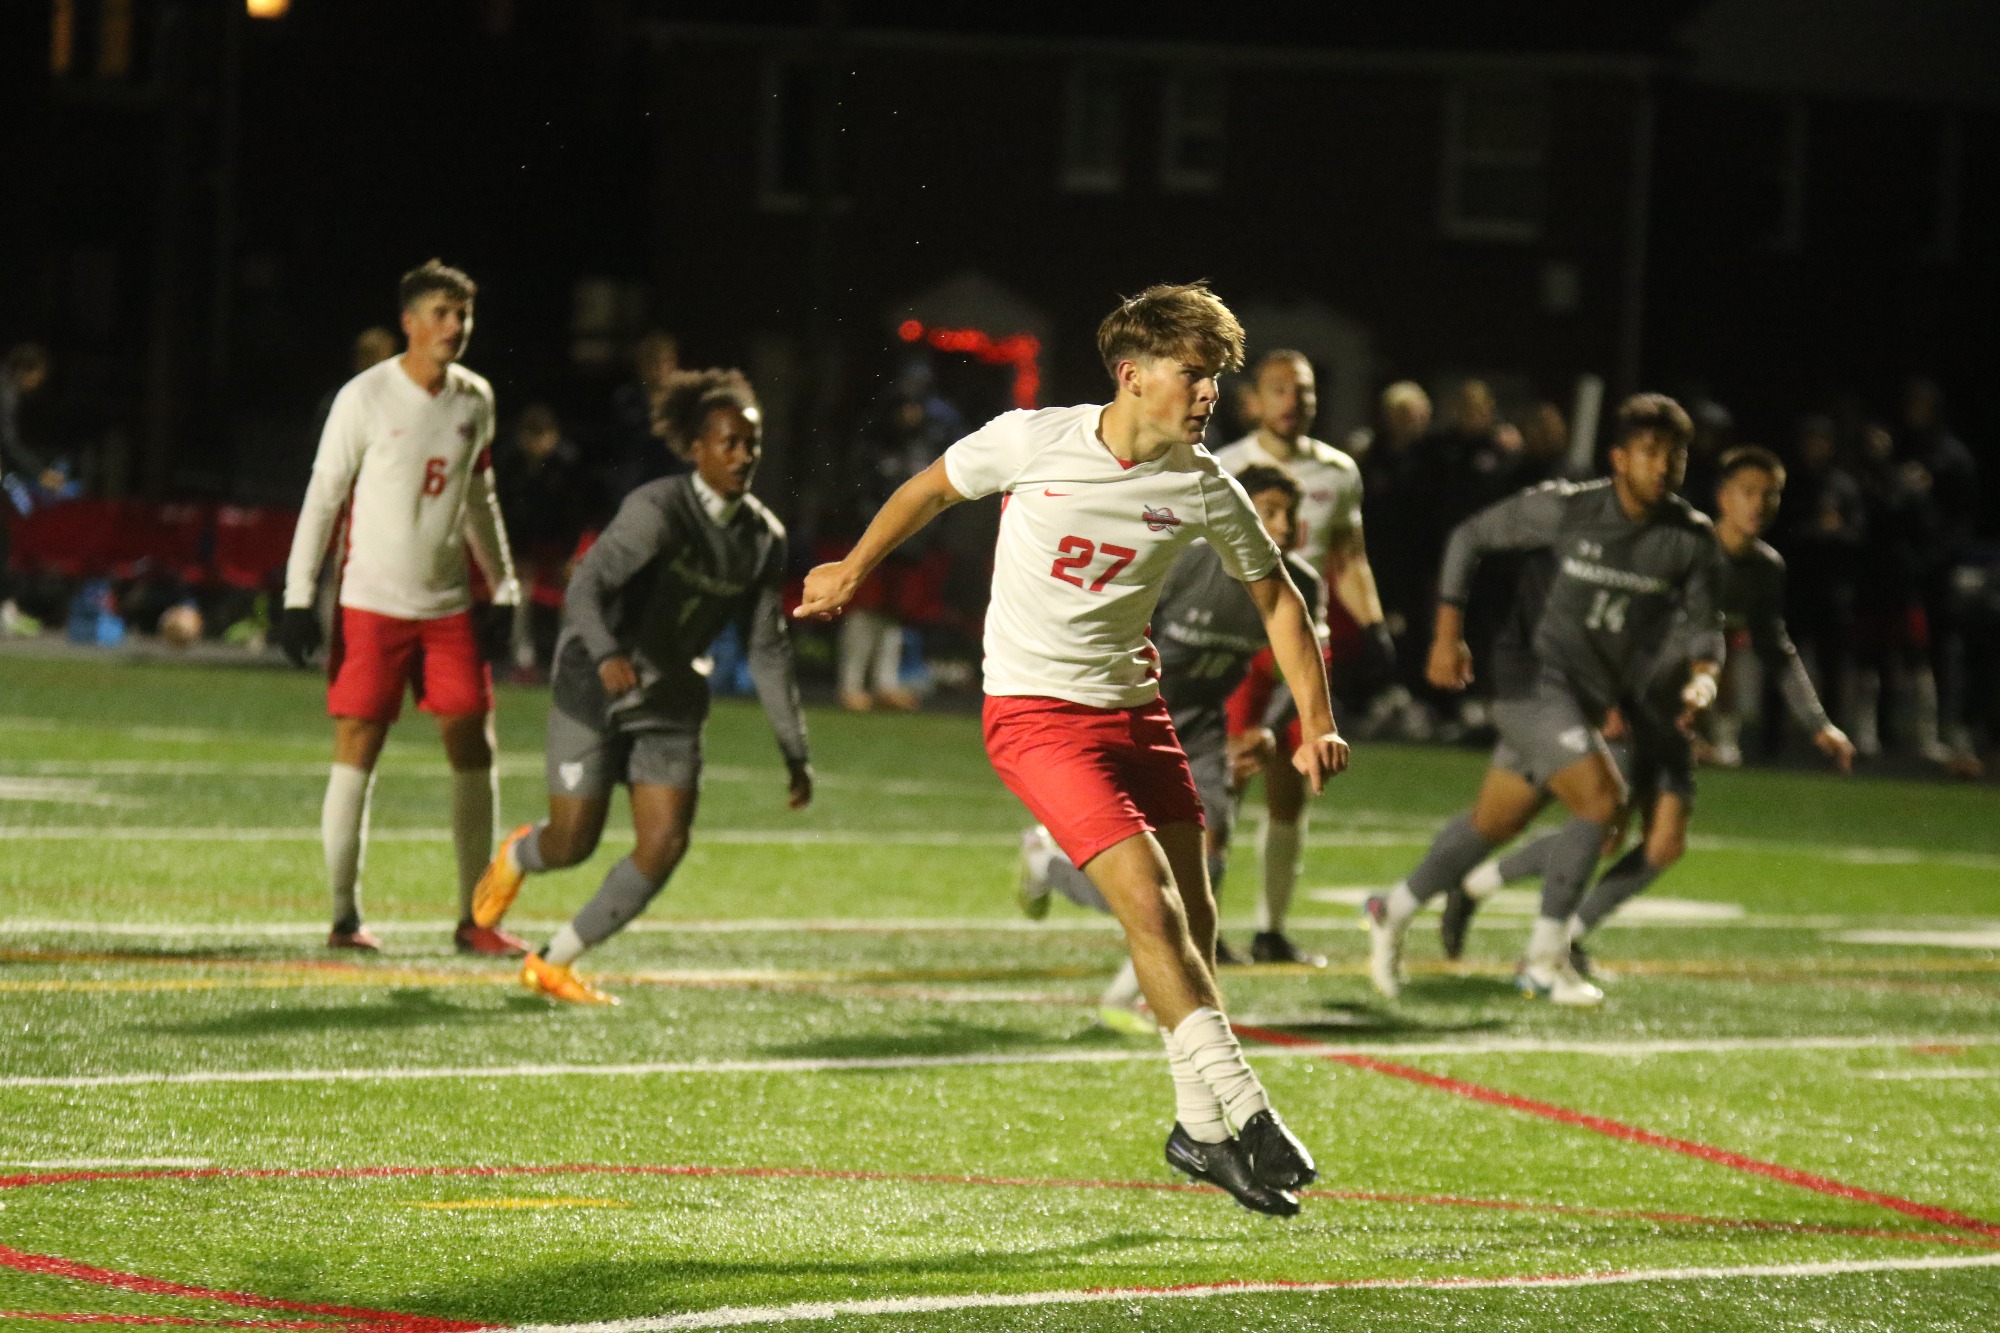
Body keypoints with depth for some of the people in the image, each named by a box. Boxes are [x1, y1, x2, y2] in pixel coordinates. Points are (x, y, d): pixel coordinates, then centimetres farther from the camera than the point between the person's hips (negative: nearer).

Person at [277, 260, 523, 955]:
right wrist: (299, 599, -10)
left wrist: (503, 589, 17)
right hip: (371, 604, -5)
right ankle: (343, 915, 2)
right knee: (357, 748, -5)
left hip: (449, 604, 5)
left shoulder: (474, 400, 8)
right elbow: (322, 496, -6)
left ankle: (475, 918, 6)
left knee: (474, 747, 0)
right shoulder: (365, 397, -8)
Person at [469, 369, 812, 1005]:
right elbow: (586, 587, -29)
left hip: (672, 699, 6)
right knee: (574, 844, -1)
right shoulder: (657, 510, -20)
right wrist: (607, 655, -49)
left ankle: (555, 962, 6)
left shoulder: (763, 536, 0)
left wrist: (795, 753, 6)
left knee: (666, 846, -9)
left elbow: (769, 648, 7)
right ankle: (516, 855, 39)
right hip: (593, 688, -5)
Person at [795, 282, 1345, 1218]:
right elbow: (933, 487, 8)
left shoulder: (1204, 489, -3)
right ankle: (1243, 1116, -20)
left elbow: (1275, 596, 10)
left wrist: (1317, 724, 1)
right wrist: (852, 572, 19)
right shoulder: (1031, 441, -12)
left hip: (1134, 708, 5)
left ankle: (1199, 1127, 20)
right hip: (1034, 711, -5)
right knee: (1148, 898, -18)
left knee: (1191, 920, 4)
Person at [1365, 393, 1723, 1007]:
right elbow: (1470, 536, 0)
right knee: (1602, 799, -22)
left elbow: (1705, 621, 7)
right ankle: (1545, 957, -13)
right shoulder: (1565, 508, -12)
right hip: (1535, 680, -6)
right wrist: (1448, 632, -7)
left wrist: (1702, 677, -16)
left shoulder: (1691, 538, -2)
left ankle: (1395, 911, 37)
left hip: (1590, 703, 6)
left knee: (1494, 823, 15)